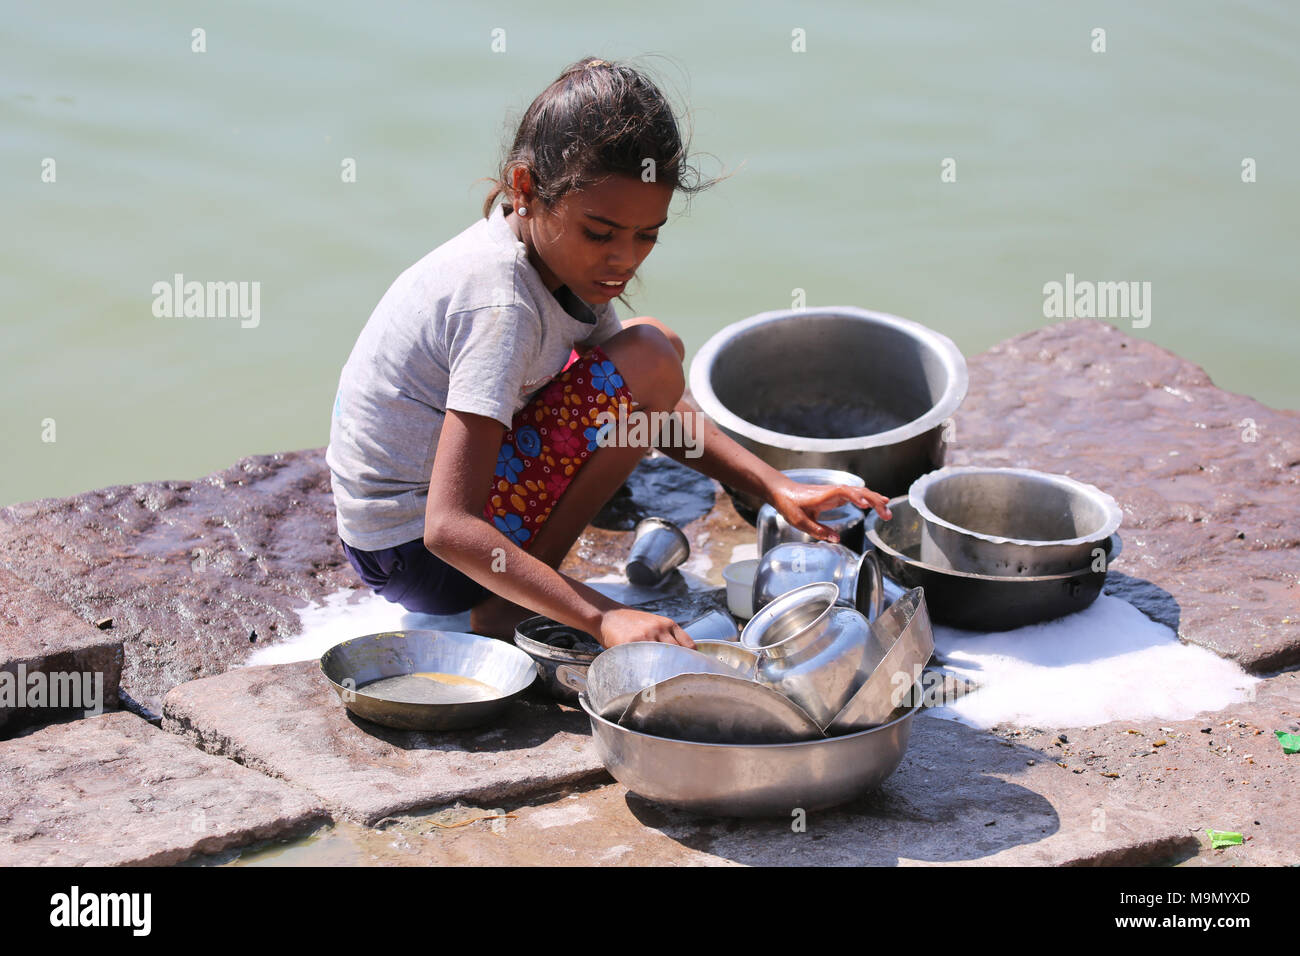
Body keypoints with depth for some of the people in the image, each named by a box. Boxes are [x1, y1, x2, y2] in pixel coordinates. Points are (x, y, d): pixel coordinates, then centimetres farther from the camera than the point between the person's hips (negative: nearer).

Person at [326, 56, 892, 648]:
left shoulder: (560, 251, -1)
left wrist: (777, 490, -4)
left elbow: (657, 411, 9)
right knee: (647, 365, -20)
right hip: (412, 554, -9)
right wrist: (605, 619, -42)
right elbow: (448, 529, -36)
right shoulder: (503, 305, -29)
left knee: (658, 345, 15)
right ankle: (504, 614, -11)